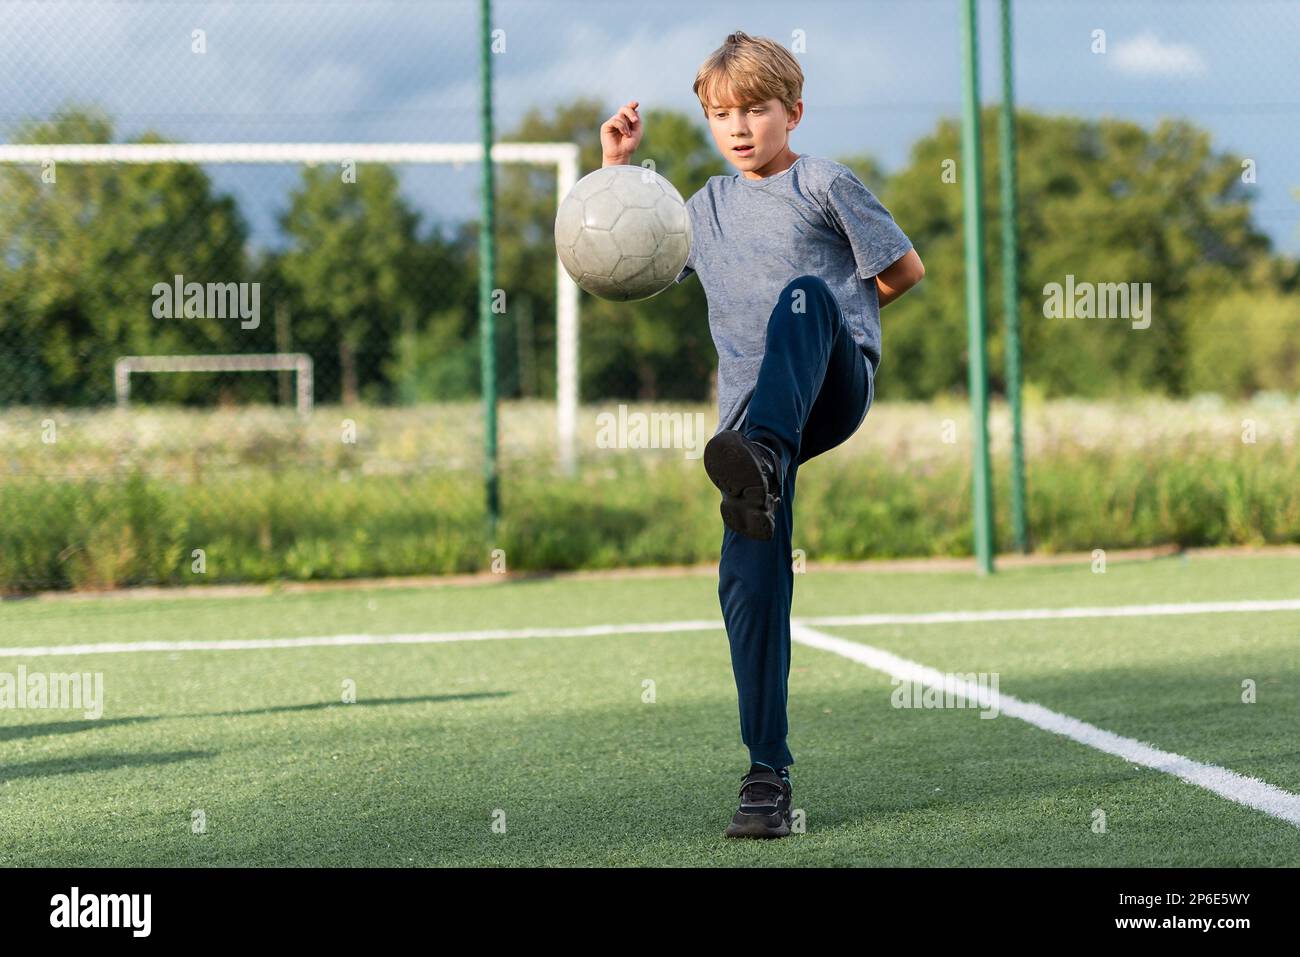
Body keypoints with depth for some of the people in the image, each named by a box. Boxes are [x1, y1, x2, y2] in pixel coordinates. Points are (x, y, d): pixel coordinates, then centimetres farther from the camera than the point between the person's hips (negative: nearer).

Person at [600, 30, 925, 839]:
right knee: (749, 577, -13)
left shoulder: (824, 182, 7)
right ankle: (768, 774, -10)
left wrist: (824, 319, 12)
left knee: (802, 293, -35)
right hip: (753, 405, 4)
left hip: (836, 386, -4)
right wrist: (617, 169, 21)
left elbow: (906, 270, 9)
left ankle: (765, 461, -56)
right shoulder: (710, 206, 22)